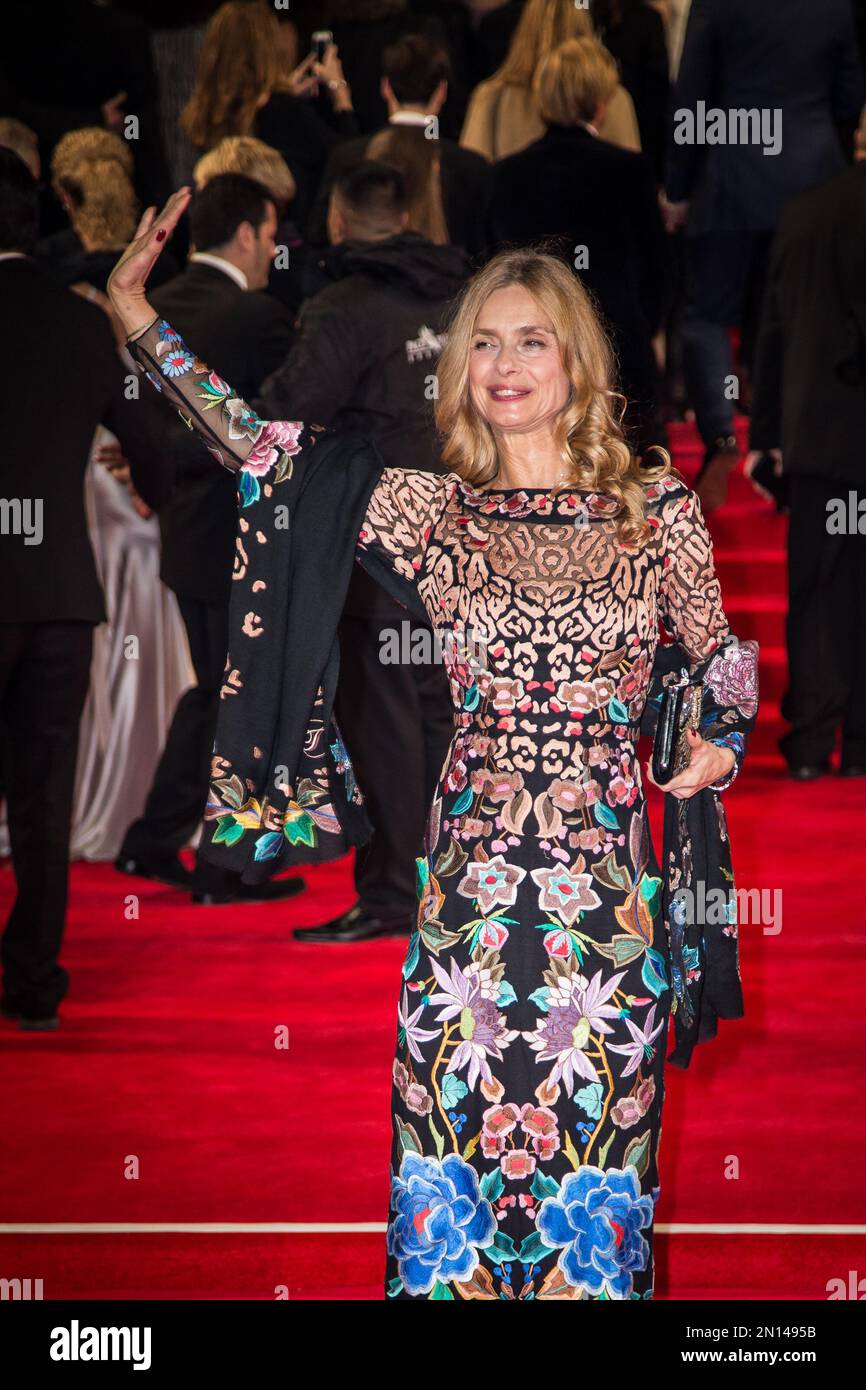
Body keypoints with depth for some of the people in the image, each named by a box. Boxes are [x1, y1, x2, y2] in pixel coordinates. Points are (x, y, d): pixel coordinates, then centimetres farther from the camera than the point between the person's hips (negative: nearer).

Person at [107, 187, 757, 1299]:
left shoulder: (657, 509, 5)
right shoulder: (429, 511, 6)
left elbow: (725, 659, 17)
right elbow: (265, 452, 0)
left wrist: (719, 742, -1)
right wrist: (138, 318, -2)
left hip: (607, 886, 0)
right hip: (468, 887, 1)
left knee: (596, 1152, 3)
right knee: (449, 1154, 2)